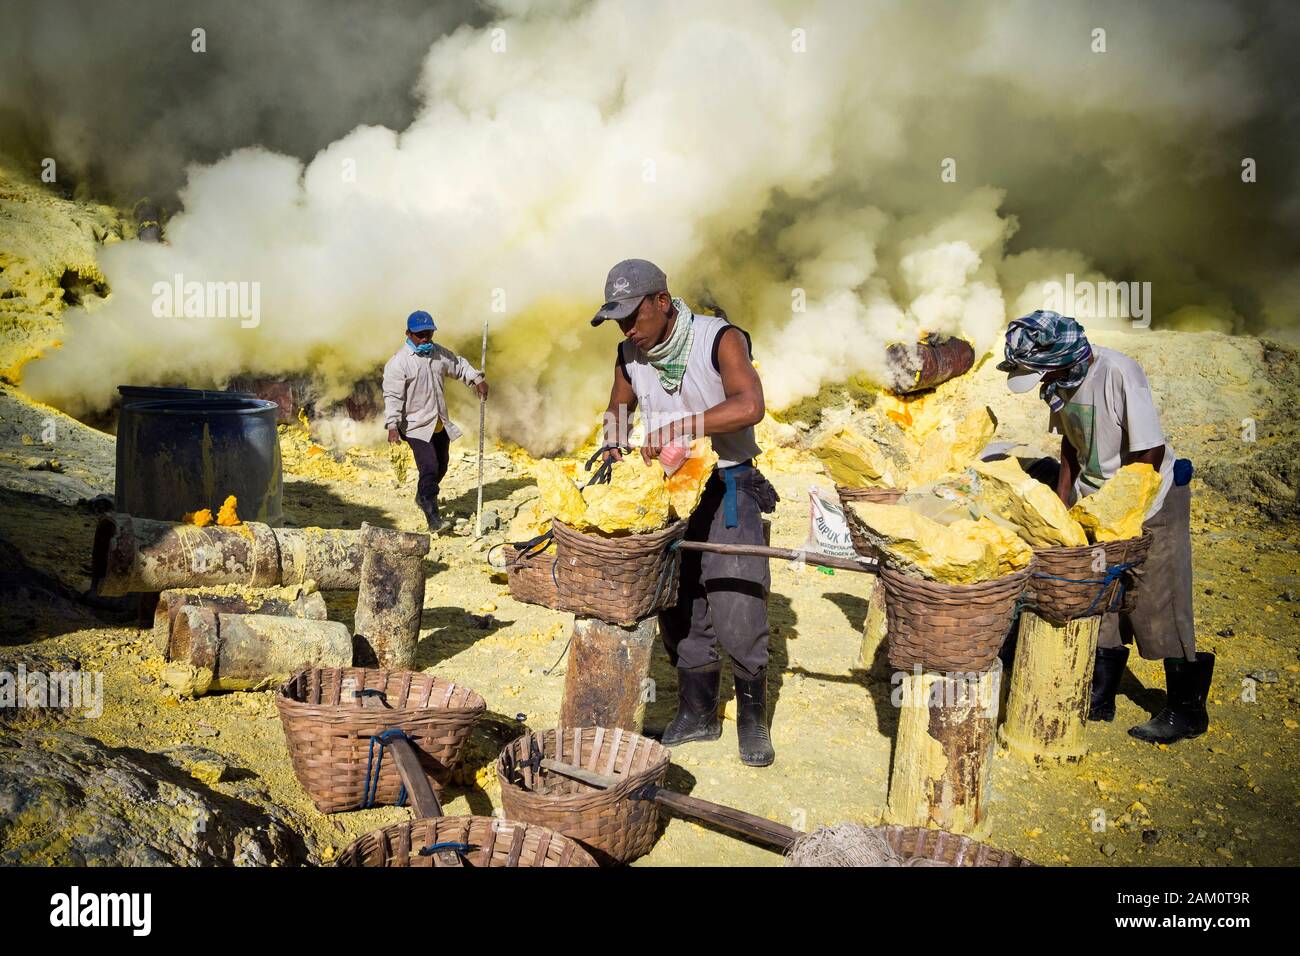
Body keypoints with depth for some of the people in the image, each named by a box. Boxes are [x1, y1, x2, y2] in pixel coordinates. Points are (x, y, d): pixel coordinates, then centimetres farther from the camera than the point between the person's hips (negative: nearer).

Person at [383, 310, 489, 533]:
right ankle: (433, 519, -16)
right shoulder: (398, 363, -14)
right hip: (416, 426, -7)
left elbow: (459, 365, 23)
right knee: (429, 468, -18)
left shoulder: (439, 353, 6)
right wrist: (392, 425, -27)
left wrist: (477, 380, 8)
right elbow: (392, 396, -18)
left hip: (440, 424, 7)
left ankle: (422, 497, 44)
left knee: (441, 467, 18)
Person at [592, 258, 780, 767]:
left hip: (726, 487, -5)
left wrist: (675, 428, -33)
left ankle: (752, 718, 11)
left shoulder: (719, 339, -14)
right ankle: (697, 713, 24)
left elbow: (748, 405, -30)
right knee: (678, 610, 8)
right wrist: (611, 448, 0)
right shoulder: (630, 354, 3)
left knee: (737, 609, -8)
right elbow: (617, 409, 21)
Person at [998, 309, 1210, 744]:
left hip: (1150, 502, -7)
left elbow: (1150, 453, -24)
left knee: (1158, 607, -1)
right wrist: (1061, 504, 4)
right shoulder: (1059, 379, -4)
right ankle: (1099, 699, 25)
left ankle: (1187, 710, 15)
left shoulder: (1119, 373, -27)